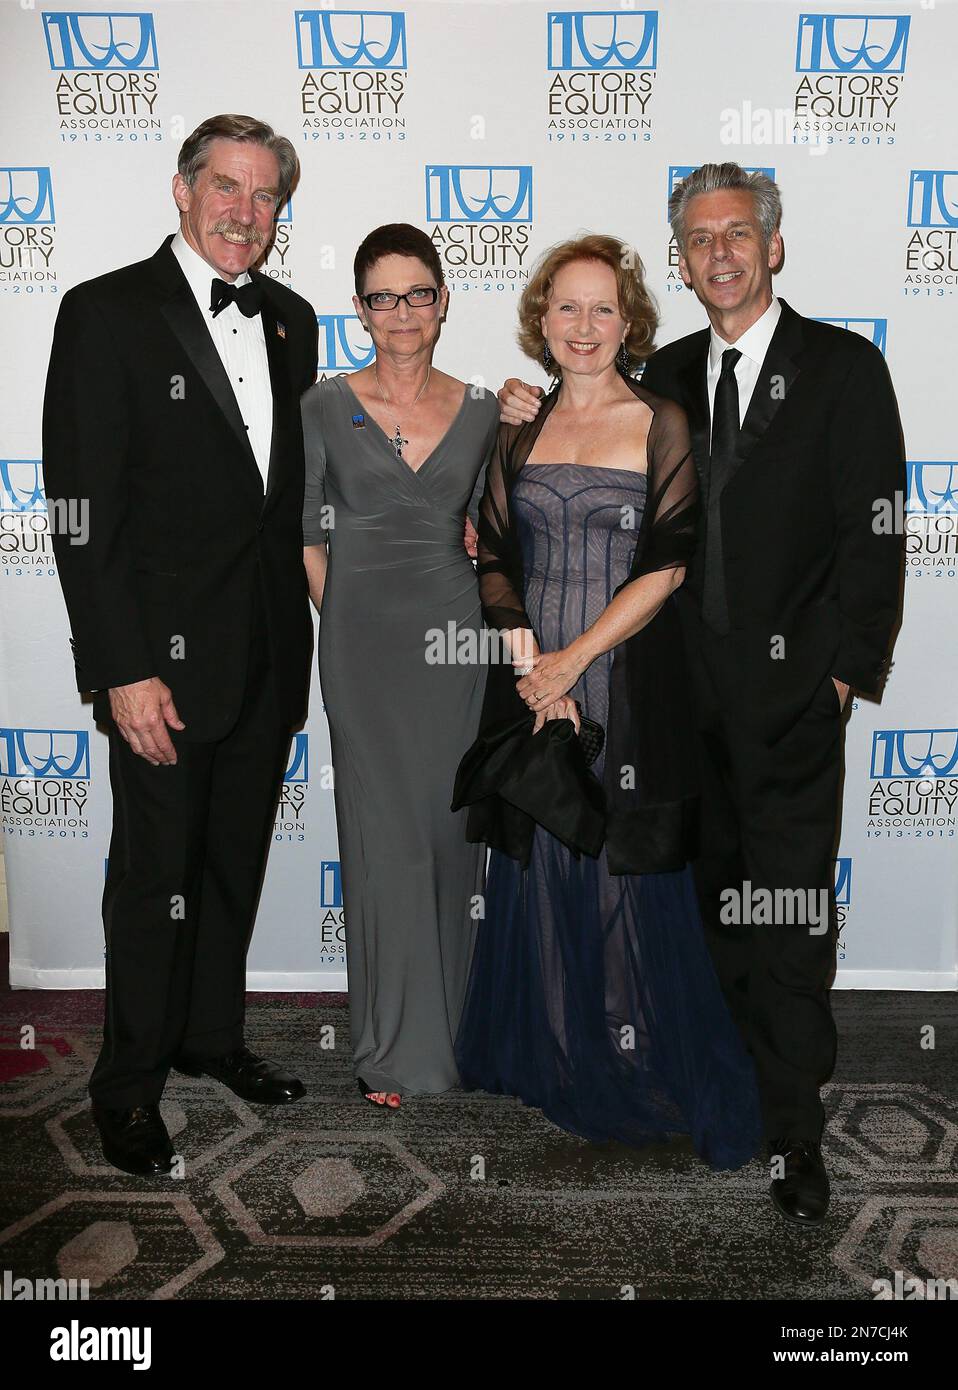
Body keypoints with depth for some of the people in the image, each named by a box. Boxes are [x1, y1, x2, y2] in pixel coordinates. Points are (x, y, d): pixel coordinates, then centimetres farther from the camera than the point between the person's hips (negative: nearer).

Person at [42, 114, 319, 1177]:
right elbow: (84, 511, -13)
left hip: (269, 653, 6)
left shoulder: (290, 321, 11)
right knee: (154, 874, 5)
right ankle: (129, 1086, 24)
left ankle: (212, 1035, 37)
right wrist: (122, 668, -18)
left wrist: (301, 628, 10)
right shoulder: (105, 313, -8)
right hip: (164, 657, -5)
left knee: (235, 863, 17)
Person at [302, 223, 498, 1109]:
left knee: (451, 826, 7)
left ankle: (453, 1022, 25)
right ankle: (393, 1046, 13)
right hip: (362, 638, -2)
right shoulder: (325, 408, 2)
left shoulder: (482, 413, 8)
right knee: (382, 832, 0)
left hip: (453, 637, 2)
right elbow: (310, 539, 4)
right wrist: (349, 626, -1)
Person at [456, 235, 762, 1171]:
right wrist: (528, 662, -8)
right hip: (532, 683, 4)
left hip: (627, 685, -3)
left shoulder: (662, 426, 0)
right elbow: (494, 559, 6)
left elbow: (668, 567, -8)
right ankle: (547, 1058, 29)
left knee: (626, 873, 2)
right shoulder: (518, 429, 10)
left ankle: (642, 1069, 20)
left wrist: (575, 656, -13)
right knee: (535, 867, 11)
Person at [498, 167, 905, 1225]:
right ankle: (749, 1065, 29)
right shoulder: (668, 373, 14)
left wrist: (846, 666, -10)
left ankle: (793, 1132, 9)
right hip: (692, 681, 5)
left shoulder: (843, 367, 0)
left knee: (790, 909, -3)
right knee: (718, 885, 12)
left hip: (792, 685, -4)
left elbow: (872, 531, -4)